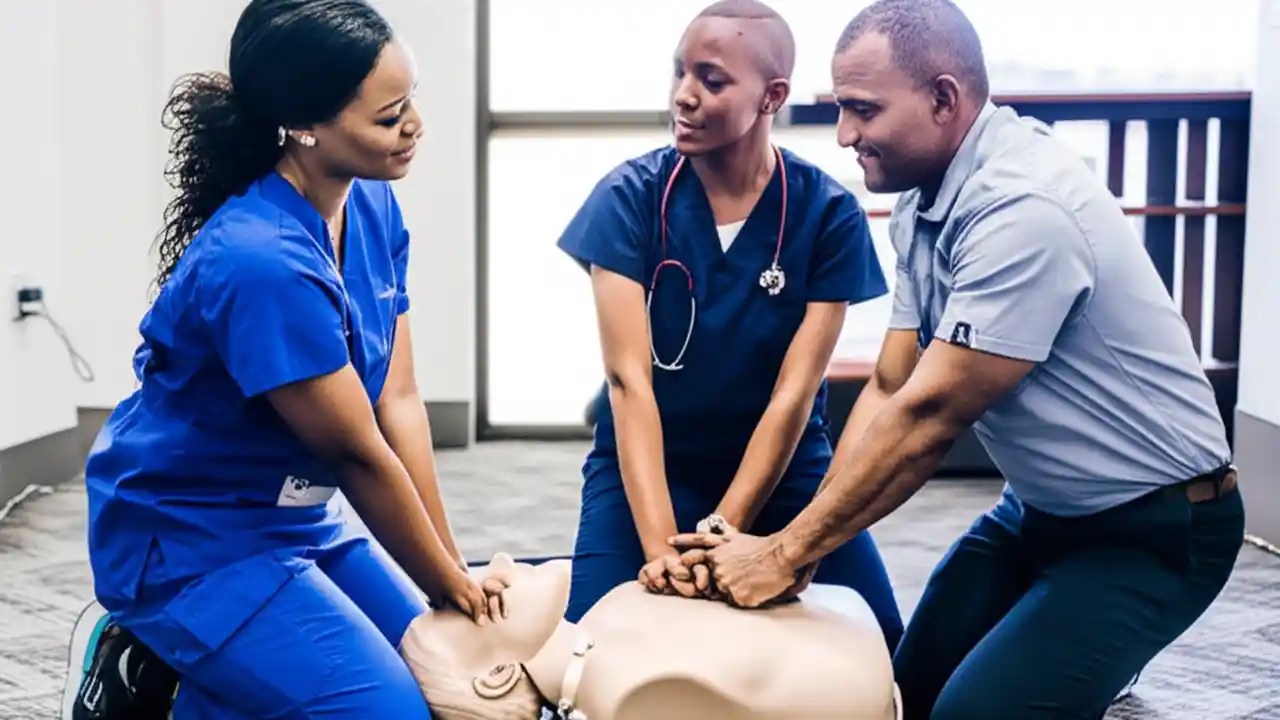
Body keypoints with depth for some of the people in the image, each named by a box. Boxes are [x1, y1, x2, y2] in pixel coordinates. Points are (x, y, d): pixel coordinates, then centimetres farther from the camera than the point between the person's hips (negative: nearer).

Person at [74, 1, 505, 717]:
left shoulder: (374, 207, -5)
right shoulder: (261, 262, -31)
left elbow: (399, 402, -5)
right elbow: (358, 454, -22)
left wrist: (455, 569, -6)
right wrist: (451, 590, -10)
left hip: (293, 518, 9)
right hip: (189, 542, -8)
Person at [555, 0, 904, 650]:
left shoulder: (827, 212, -12)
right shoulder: (630, 196, -13)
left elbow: (794, 390, -14)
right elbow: (628, 379, -20)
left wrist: (722, 531, -23)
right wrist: (659, 544, -30)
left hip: (781, 467, 1)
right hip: (646, 465, 0)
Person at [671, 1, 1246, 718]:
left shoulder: (1023, 207, -29)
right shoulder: (925, 201, -1)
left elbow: (929, 417, -28)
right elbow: (891, 390, -1)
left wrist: (786, 554, -21)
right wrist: (801, 542, -10)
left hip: (1153, 527, -8)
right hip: (1040, 509, 8)